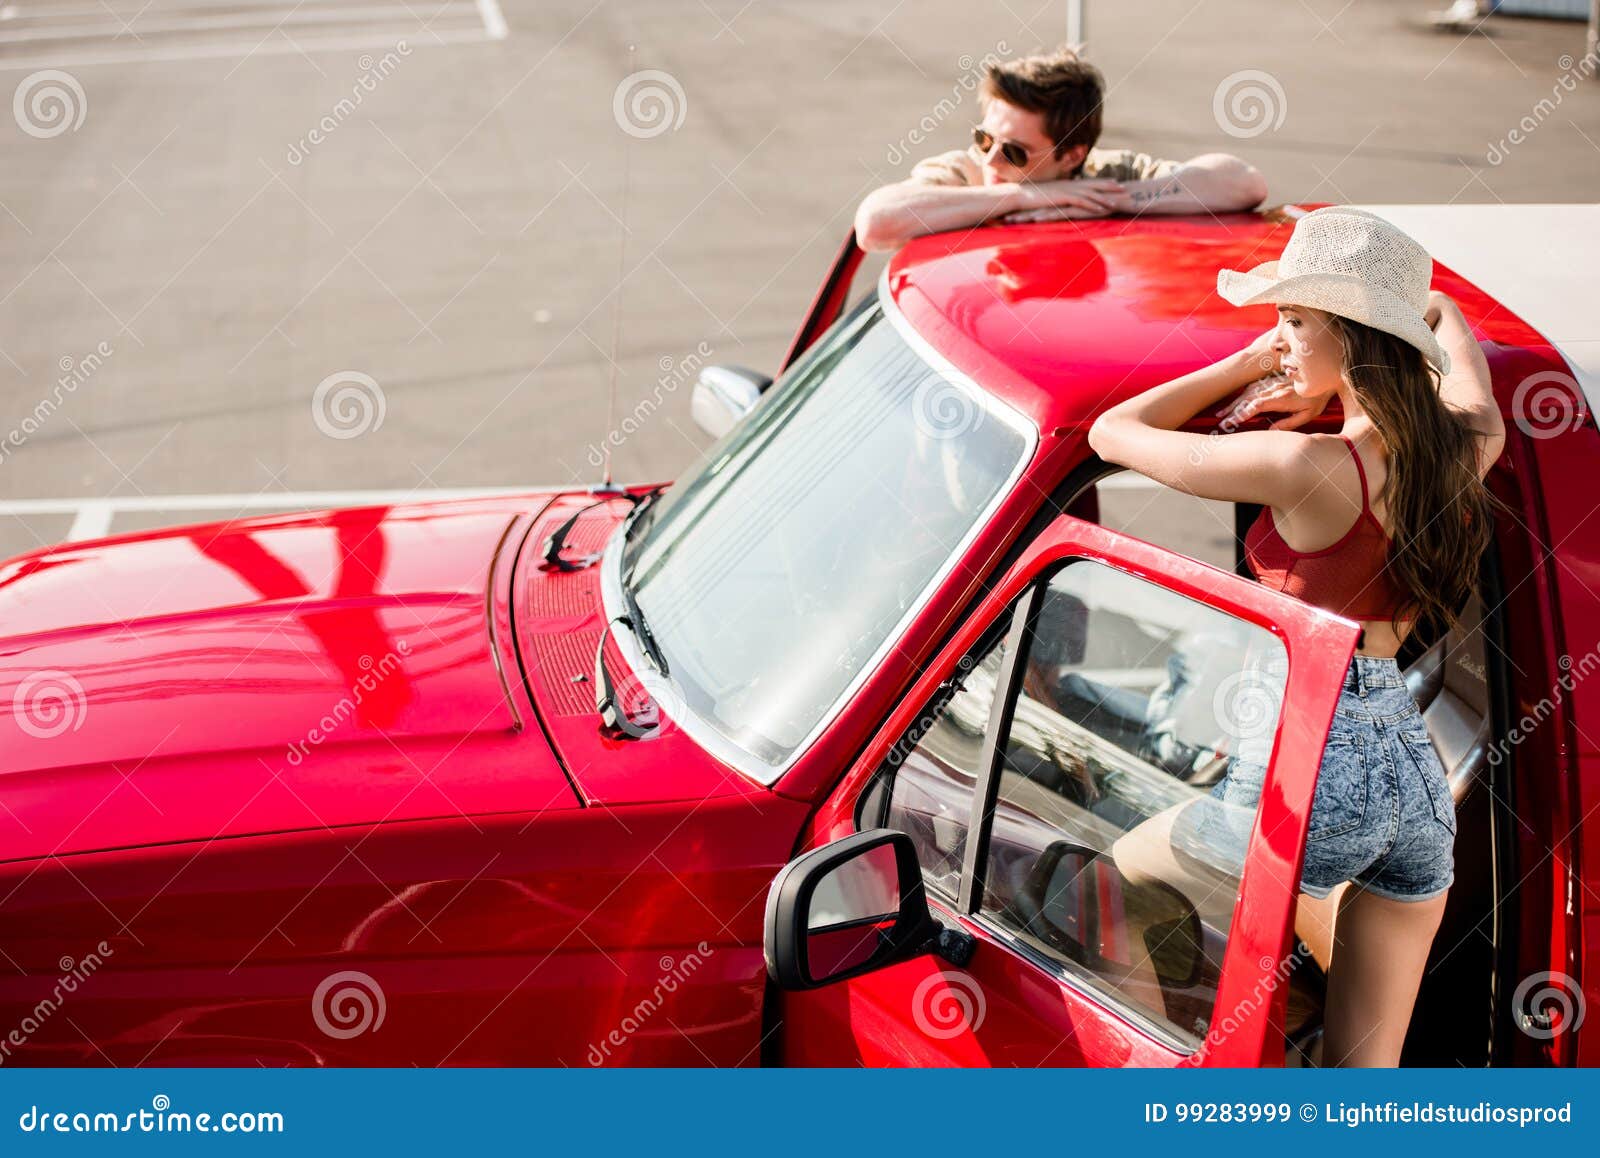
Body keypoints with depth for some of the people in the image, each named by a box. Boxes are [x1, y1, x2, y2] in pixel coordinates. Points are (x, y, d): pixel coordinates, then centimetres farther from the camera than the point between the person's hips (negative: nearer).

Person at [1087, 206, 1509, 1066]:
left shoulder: (1310, 467, -16)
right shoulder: (1468, 447, 4)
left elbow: (1113, 434, -5)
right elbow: (1442, 316, 28)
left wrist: (1246, 364, 4)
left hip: (1309, 769, -7)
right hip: (1420, 777, 7)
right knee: (1365, 1071, 15)